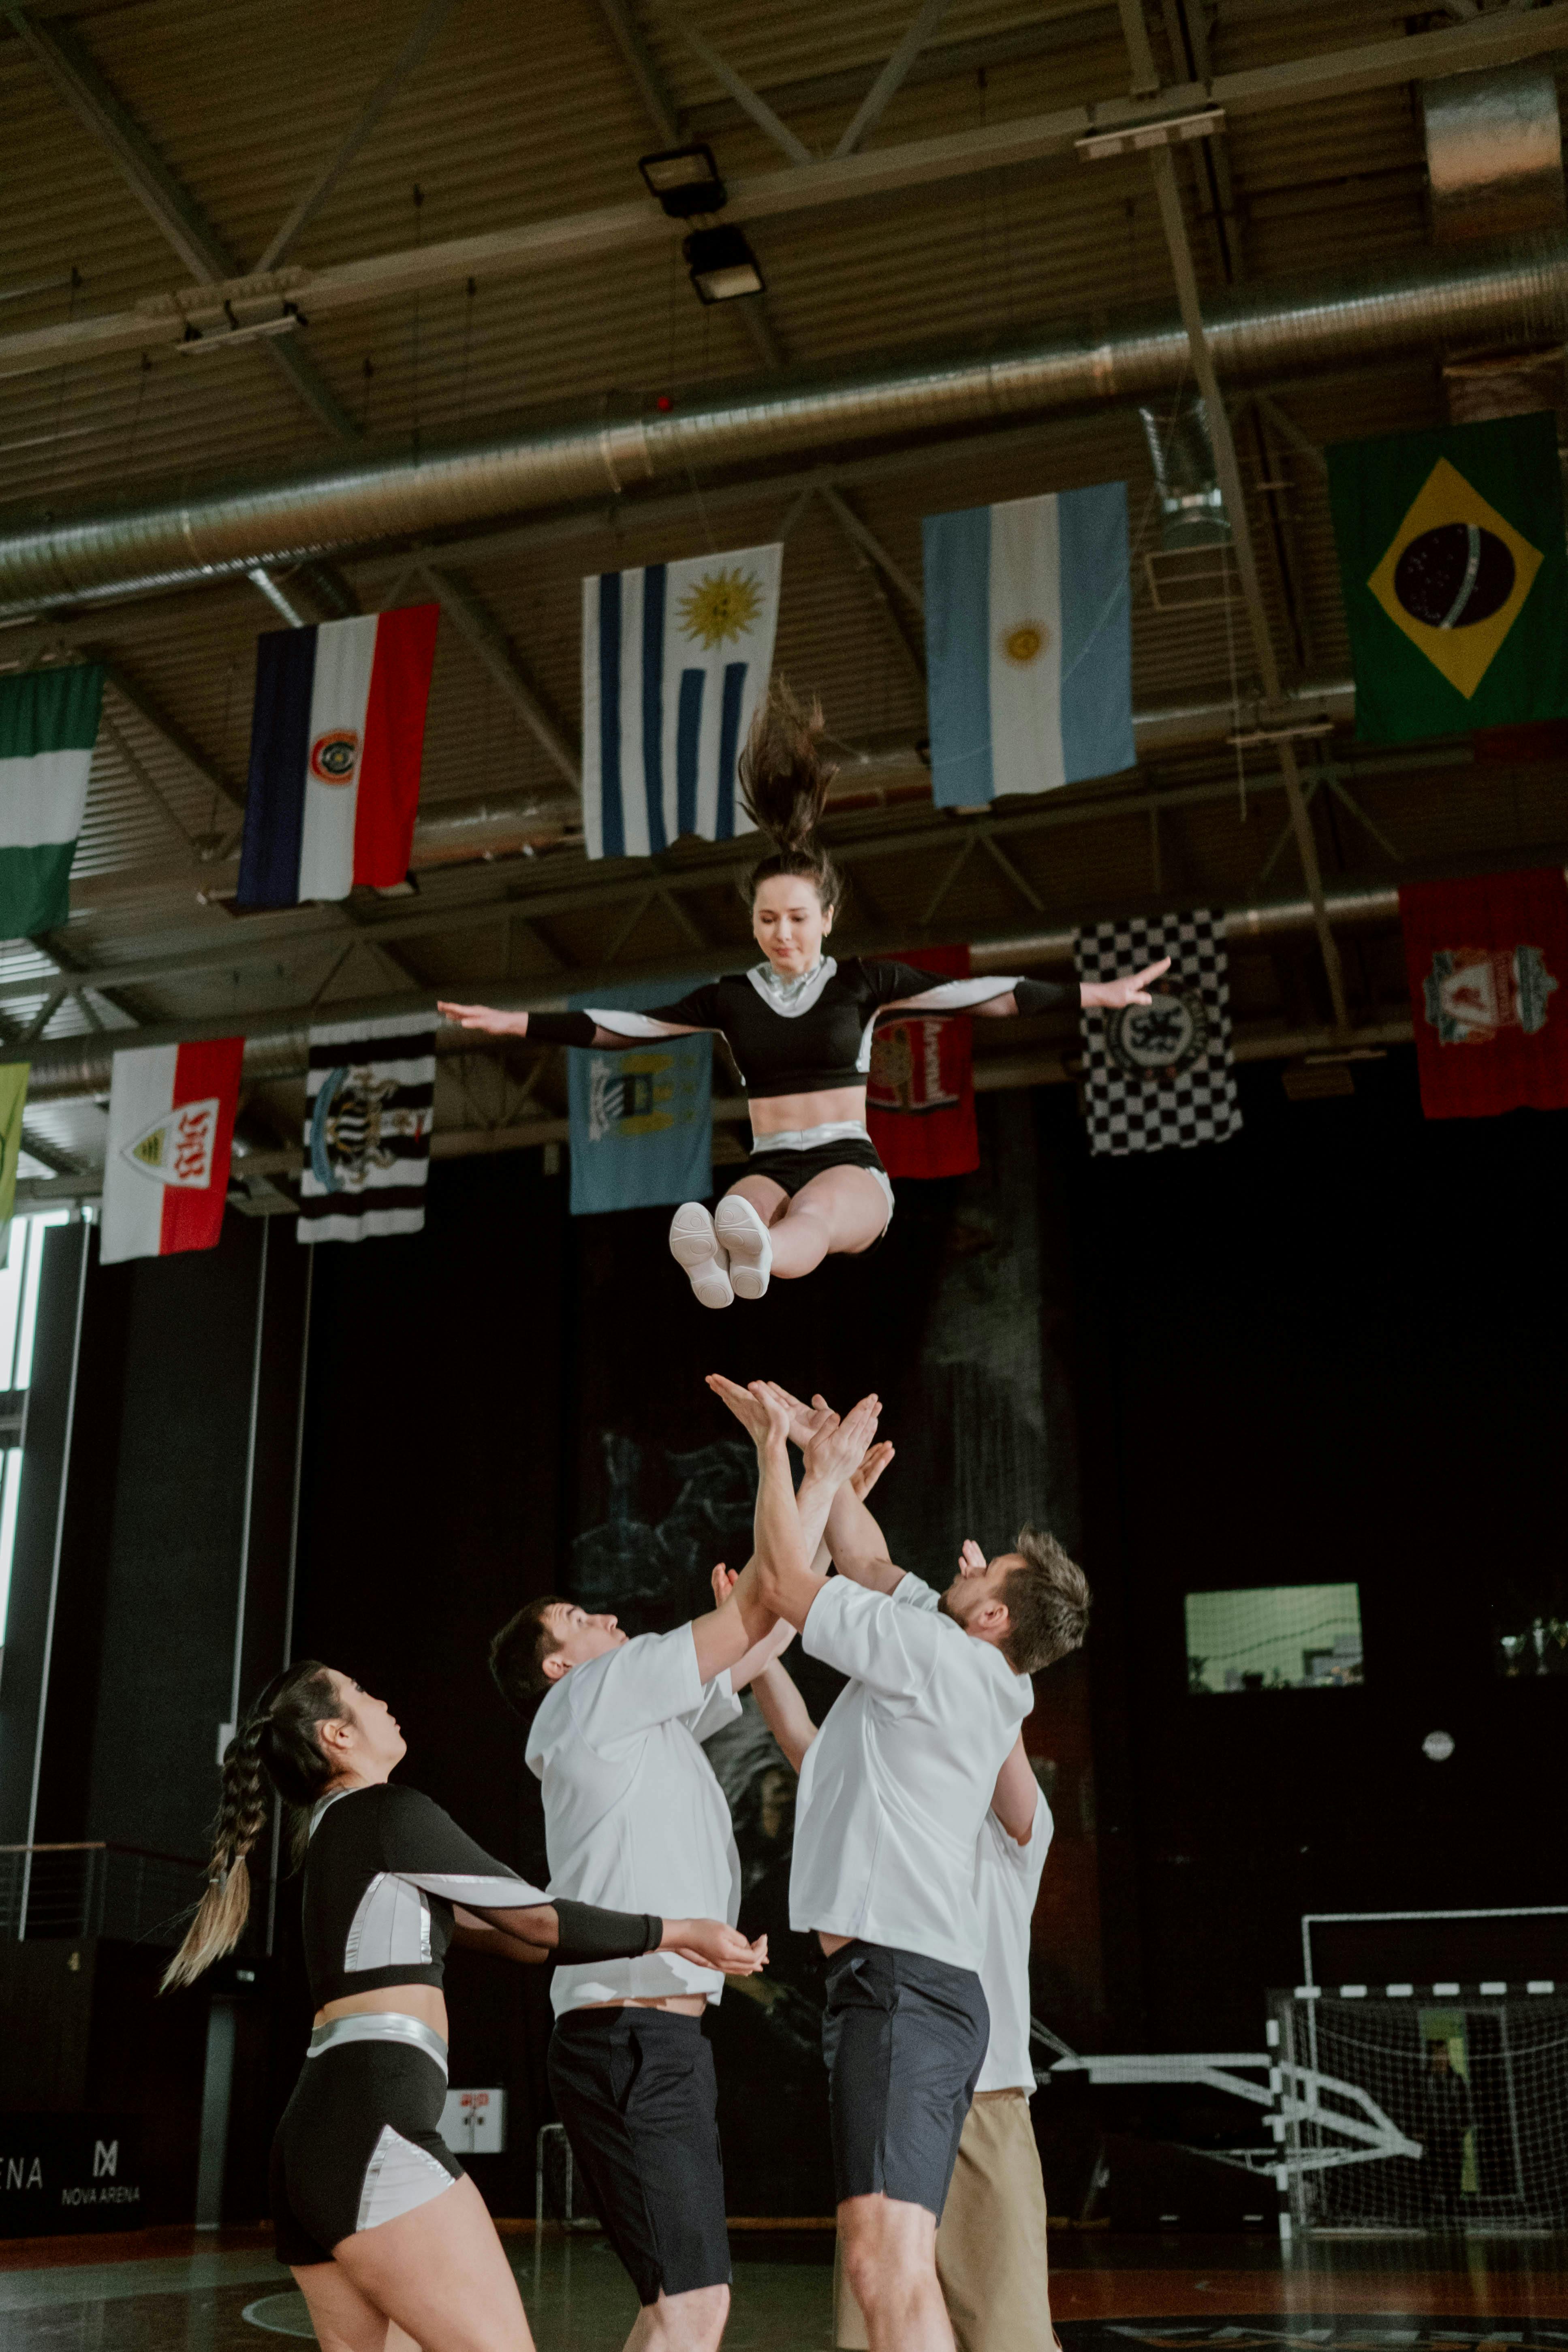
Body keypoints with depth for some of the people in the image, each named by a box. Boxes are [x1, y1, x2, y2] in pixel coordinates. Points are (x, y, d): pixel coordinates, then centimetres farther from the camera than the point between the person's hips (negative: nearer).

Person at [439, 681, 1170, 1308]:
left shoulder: (862, 981, 6)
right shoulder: (731, 997, 11)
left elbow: (978, 995, 1)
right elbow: (622, 1028, 12)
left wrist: (1094, 994, -5)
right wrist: (516, 1023, 6)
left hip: (850, 1168, -2)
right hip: (769, 1167, 2)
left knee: (811, 1214, -39)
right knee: (741, 1215, -36)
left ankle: (749, 1259, -71)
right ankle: (716, 1266, -69)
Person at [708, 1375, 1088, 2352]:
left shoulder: (938, 1651, -6)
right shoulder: (964, 1678, 19)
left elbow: (785, 1583, -1)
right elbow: (866, 1574, 30)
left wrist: (783, 1447, 10)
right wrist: (825, 1465, 34)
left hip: (899, 1977, -10)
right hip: (922, 1981, 10)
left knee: (888, 2259, -20)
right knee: (890, 2265, 11)